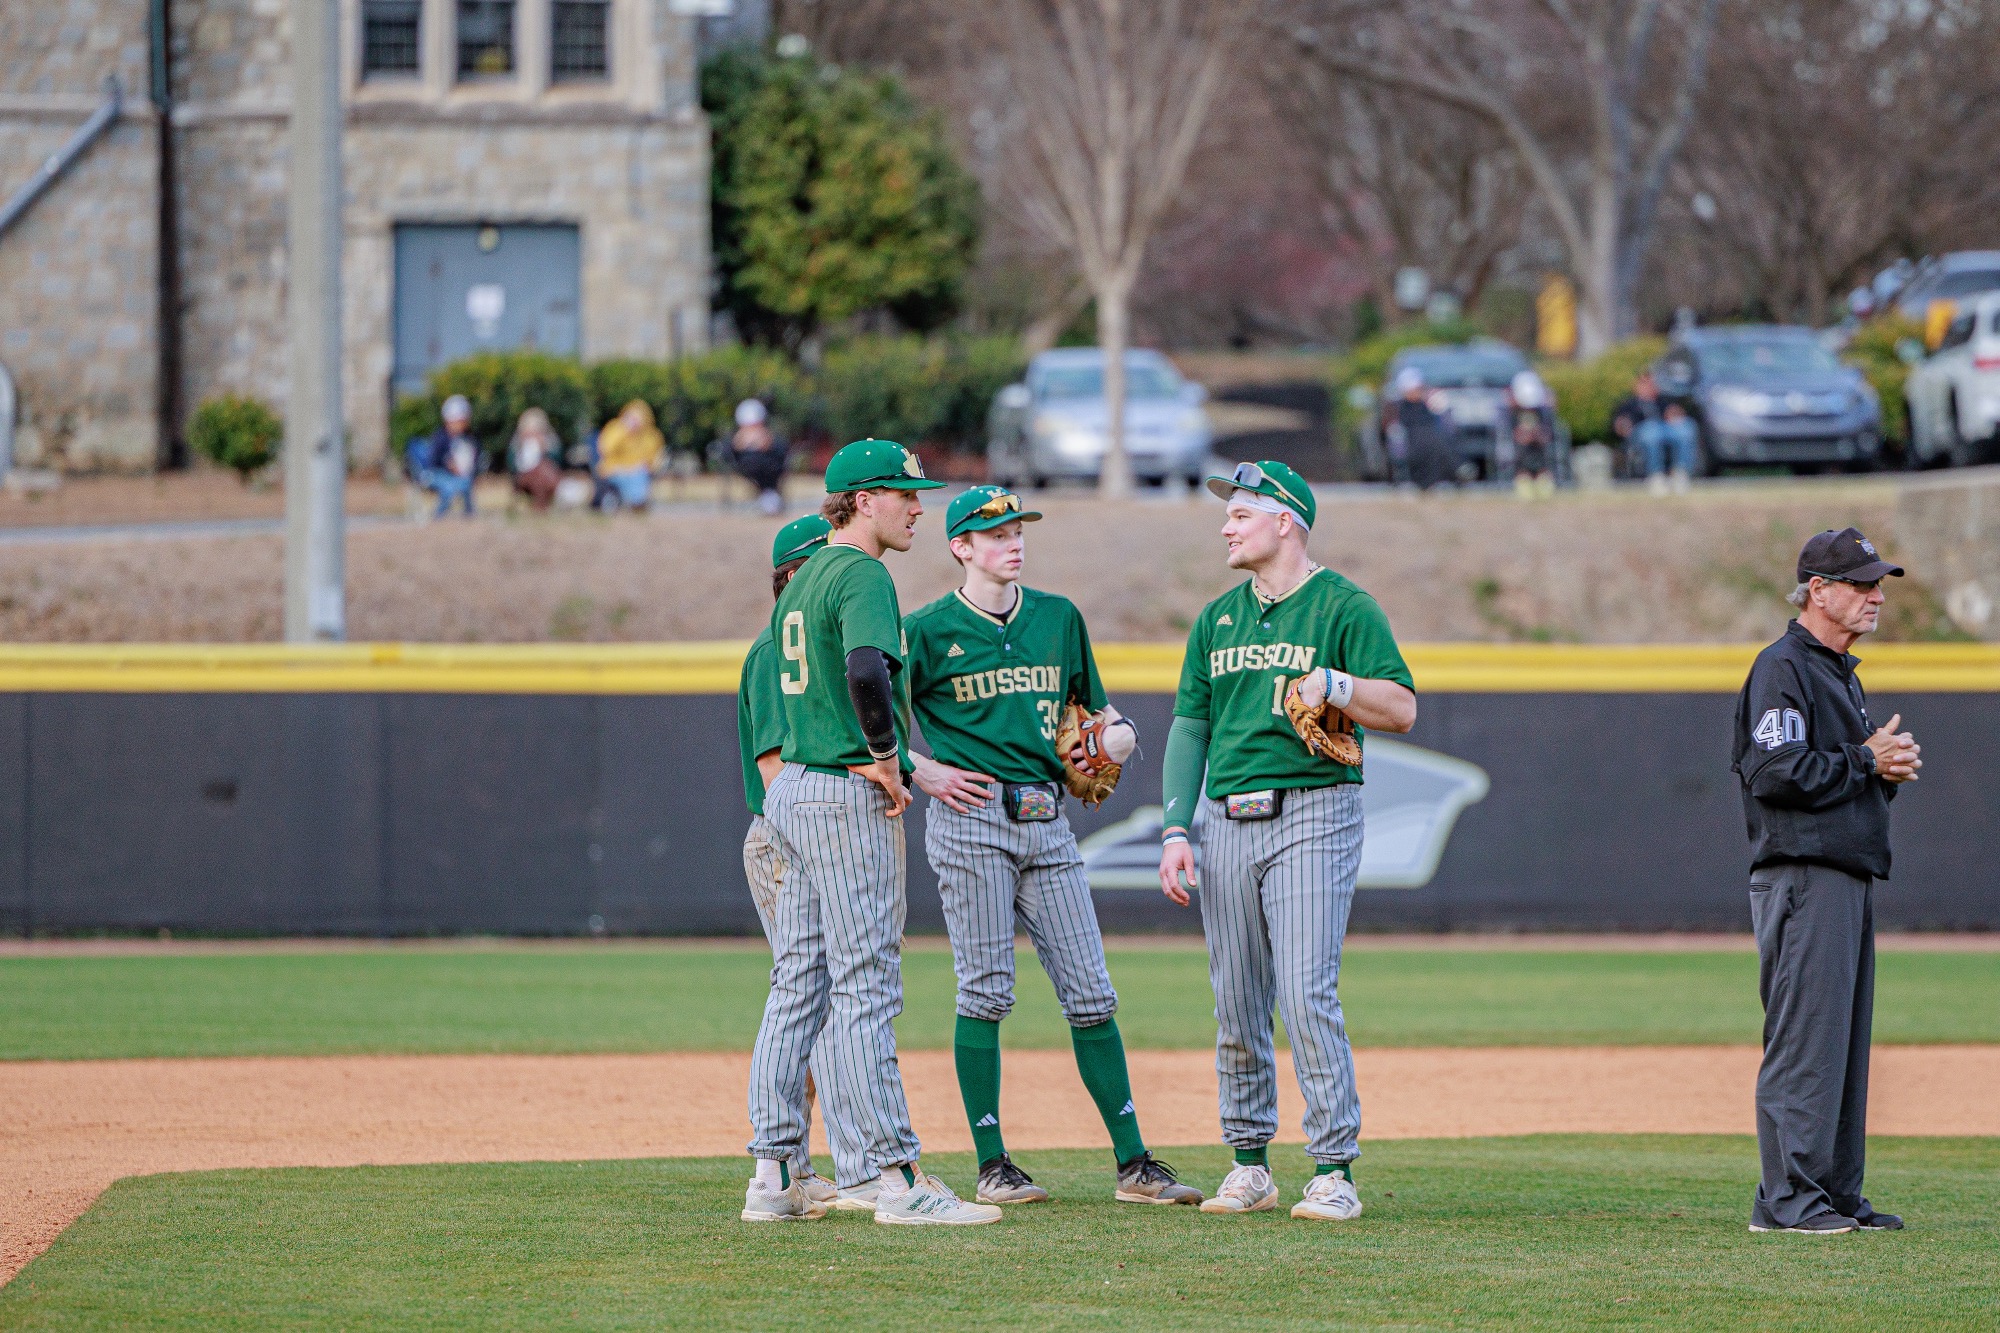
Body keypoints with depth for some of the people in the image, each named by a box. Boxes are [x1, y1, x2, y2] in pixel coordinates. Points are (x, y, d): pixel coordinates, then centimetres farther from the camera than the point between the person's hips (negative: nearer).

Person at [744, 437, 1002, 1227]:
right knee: (866, 990, -9)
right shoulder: (861, 574, -13)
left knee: (798, 990, 10)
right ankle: (893, 1177, -9)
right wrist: (885, 759, -19)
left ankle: (772, 1175, 9)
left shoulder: (802, 580, 18)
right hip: (851, 796, -10)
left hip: (792, 789, 10)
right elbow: (866, 668, -31)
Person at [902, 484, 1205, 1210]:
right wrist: (925, 772, -8)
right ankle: (992, 1164, 0)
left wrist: (1114, 738, 1)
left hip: (1048, 821, 4)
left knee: (1091, 993, 1)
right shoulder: (929, 629, 1)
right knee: (985, 991, -5)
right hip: (972, 817, -4)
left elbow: (1096, 709, 23)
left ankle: (1133, 1163, 2)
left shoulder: (1058, 617, 15)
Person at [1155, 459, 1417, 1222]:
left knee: (1307, 993, -14)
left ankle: (1334, 1171, -11)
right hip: (1226, 820, 6)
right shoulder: (1218, 618, 16)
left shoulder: (1344, 607, -1)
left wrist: (1335, 685, -24)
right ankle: (1249, 1168, 14)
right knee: (1236, 1005, 6)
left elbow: (1402, 709, -6)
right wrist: (1175, 830, 6)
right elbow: (1189, 726, 16)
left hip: (1312, 815, -6)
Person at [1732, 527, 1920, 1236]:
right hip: (1802, 877, -10)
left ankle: (1836, 1194, 15)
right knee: (1804, 1042, -11)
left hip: (1849, 878, 10)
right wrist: (1865, 760, -12)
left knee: (1845, 1043, 11)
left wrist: (1891, 768, 7)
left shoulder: (1841, 673, 22)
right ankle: (1787, 1198, -10)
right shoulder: (1783, 668, -10)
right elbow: (1777, 774, -21)